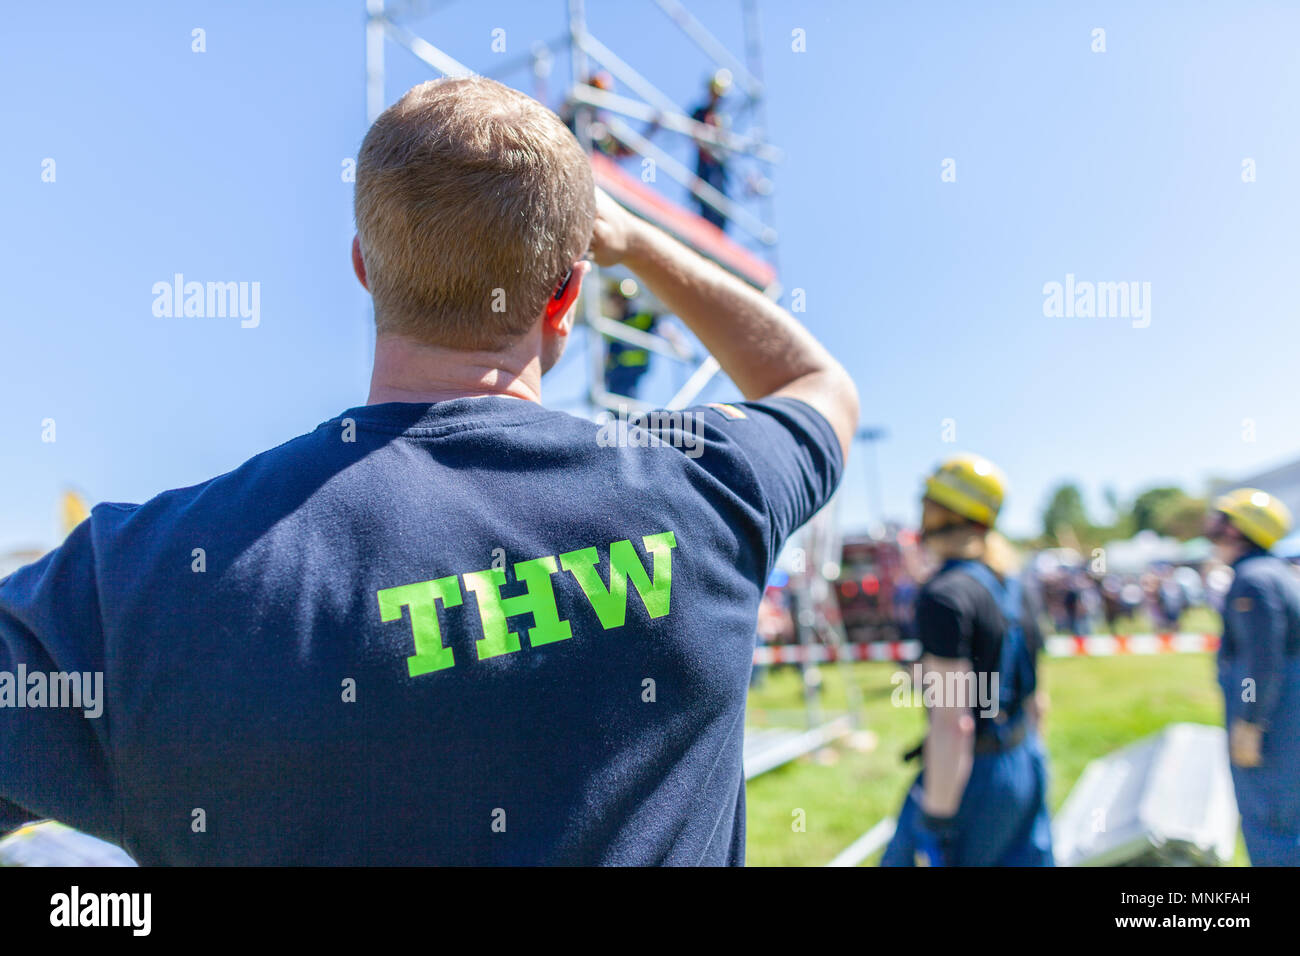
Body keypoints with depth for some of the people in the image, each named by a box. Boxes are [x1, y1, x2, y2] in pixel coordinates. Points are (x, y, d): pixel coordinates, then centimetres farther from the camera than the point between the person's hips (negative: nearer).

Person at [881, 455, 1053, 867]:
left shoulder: (945, 596, -20)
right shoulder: (1012, 585, 6)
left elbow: (952, 723, -24)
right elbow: (1034, 699, 14)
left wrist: (937, 821, -19)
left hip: (968, 774, -8)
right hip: (1025, 765, 8)